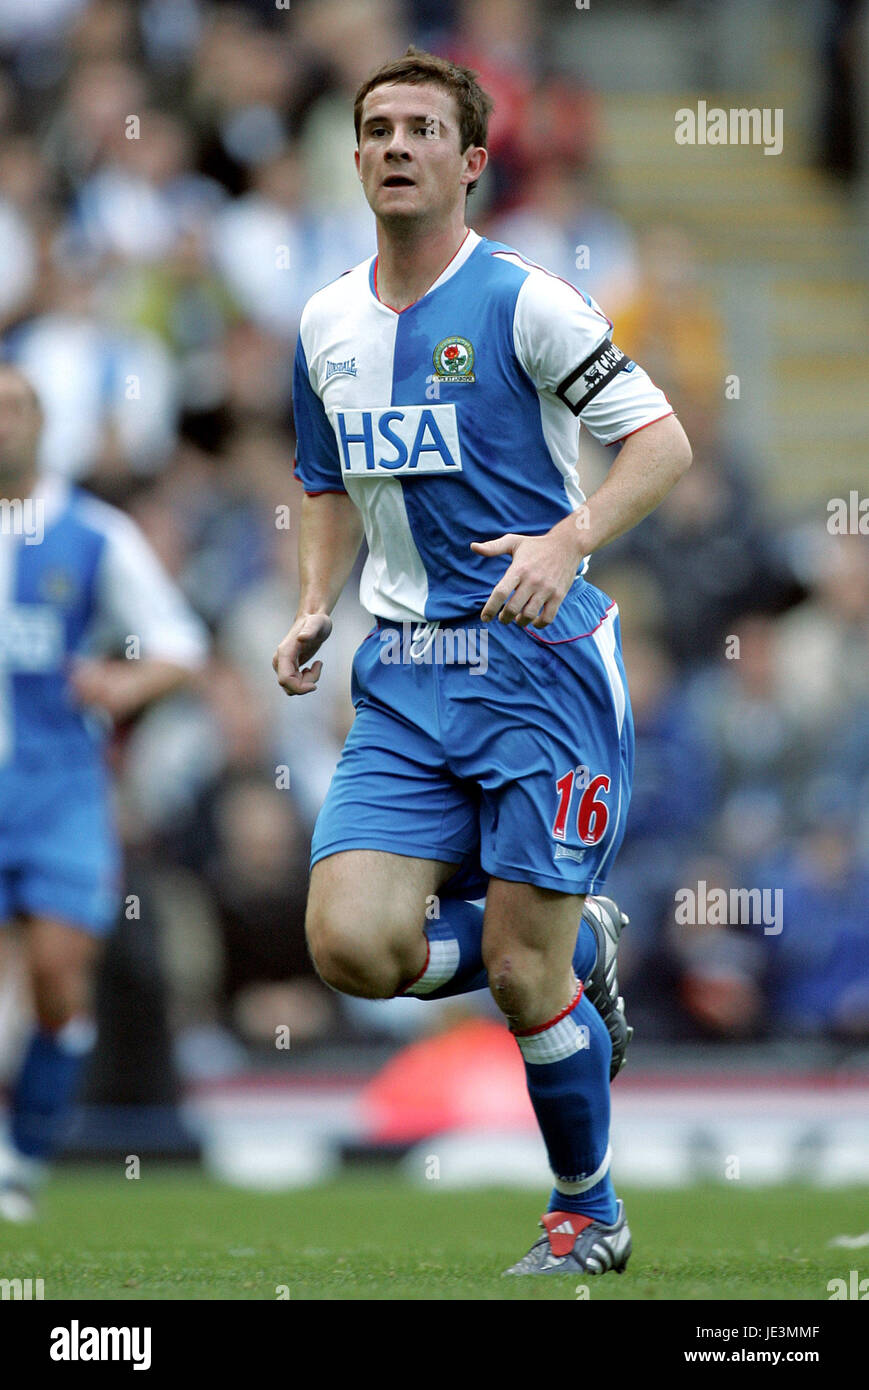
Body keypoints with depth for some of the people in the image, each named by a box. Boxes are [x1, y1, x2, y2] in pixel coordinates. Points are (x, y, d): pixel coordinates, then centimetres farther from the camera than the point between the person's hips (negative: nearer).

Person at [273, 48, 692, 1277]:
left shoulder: (522, 302, -8)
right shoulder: (329, 323, 11)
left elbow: (662, 439, -9)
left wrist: (569, 540, -25)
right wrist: (314, 610, 8)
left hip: (537, 659, -5)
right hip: (406, 676, 5)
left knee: (521, 971, -7)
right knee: (353, 944, -12)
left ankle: (590, 1211, 16)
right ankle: (579, 949, 16)